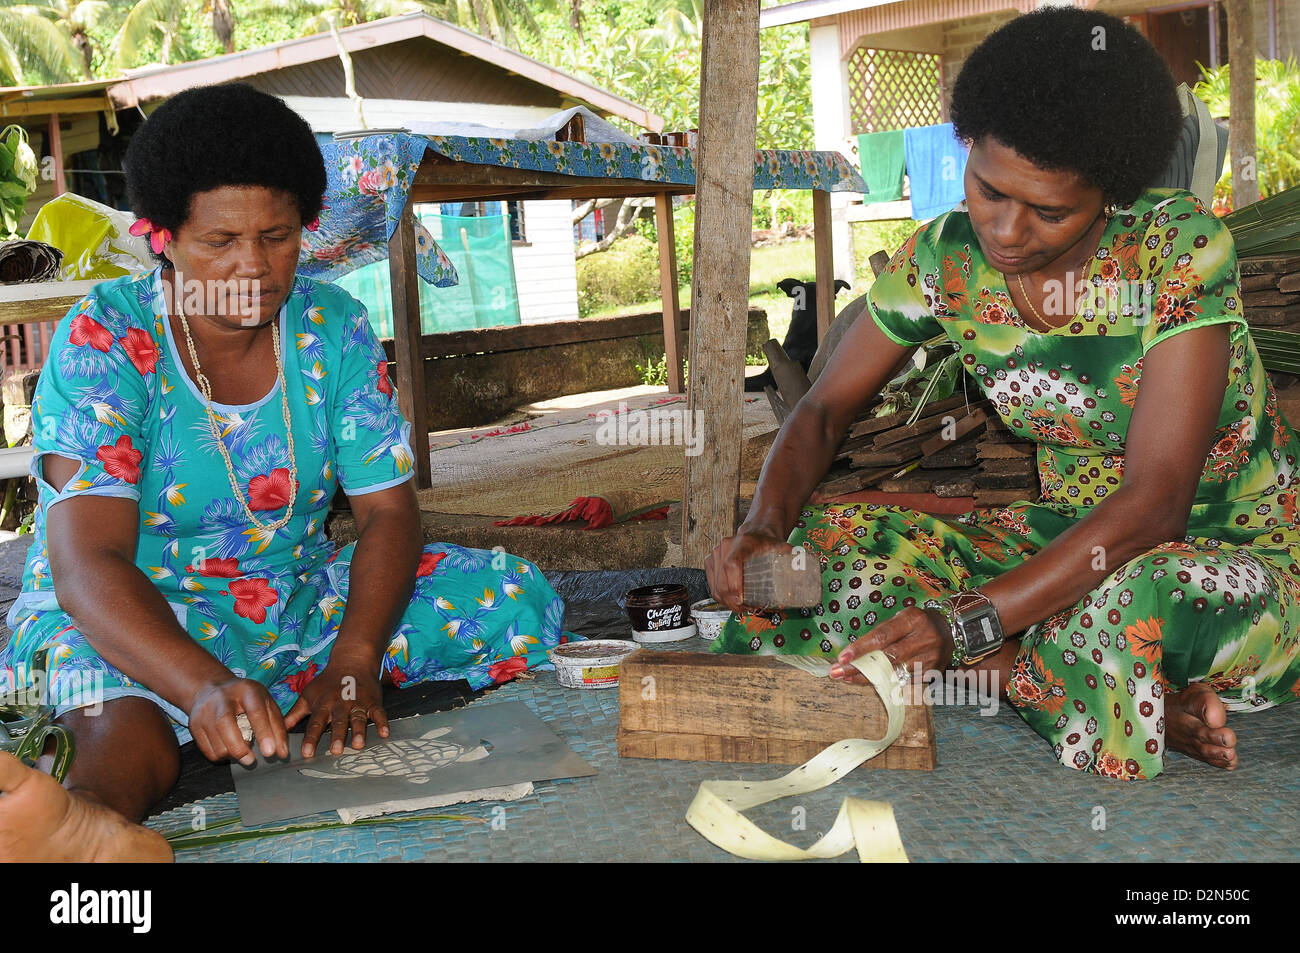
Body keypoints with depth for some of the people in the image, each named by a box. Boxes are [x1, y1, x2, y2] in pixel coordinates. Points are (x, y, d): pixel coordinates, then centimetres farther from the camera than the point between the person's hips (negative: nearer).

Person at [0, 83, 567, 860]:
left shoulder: (334, 327, -4)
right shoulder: (104, 343, -17)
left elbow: (389, 510, -6)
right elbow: (87, 563, -28)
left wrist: (353, 663, -26)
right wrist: (204, 686, -48)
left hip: (301, 601, 6)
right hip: (137, 621, -5)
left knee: (519, 600, -9)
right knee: (129, 725, -42)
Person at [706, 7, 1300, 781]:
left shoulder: (1181, 247, -22)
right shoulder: (946, 259, -8)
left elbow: (1155, 503, -27)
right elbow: (825, 410, 2)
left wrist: (966, 623, -37)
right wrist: (765, 527, -20)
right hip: (1076, 538, 6)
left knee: (1144, 596, -43)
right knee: (823, 546, -15)